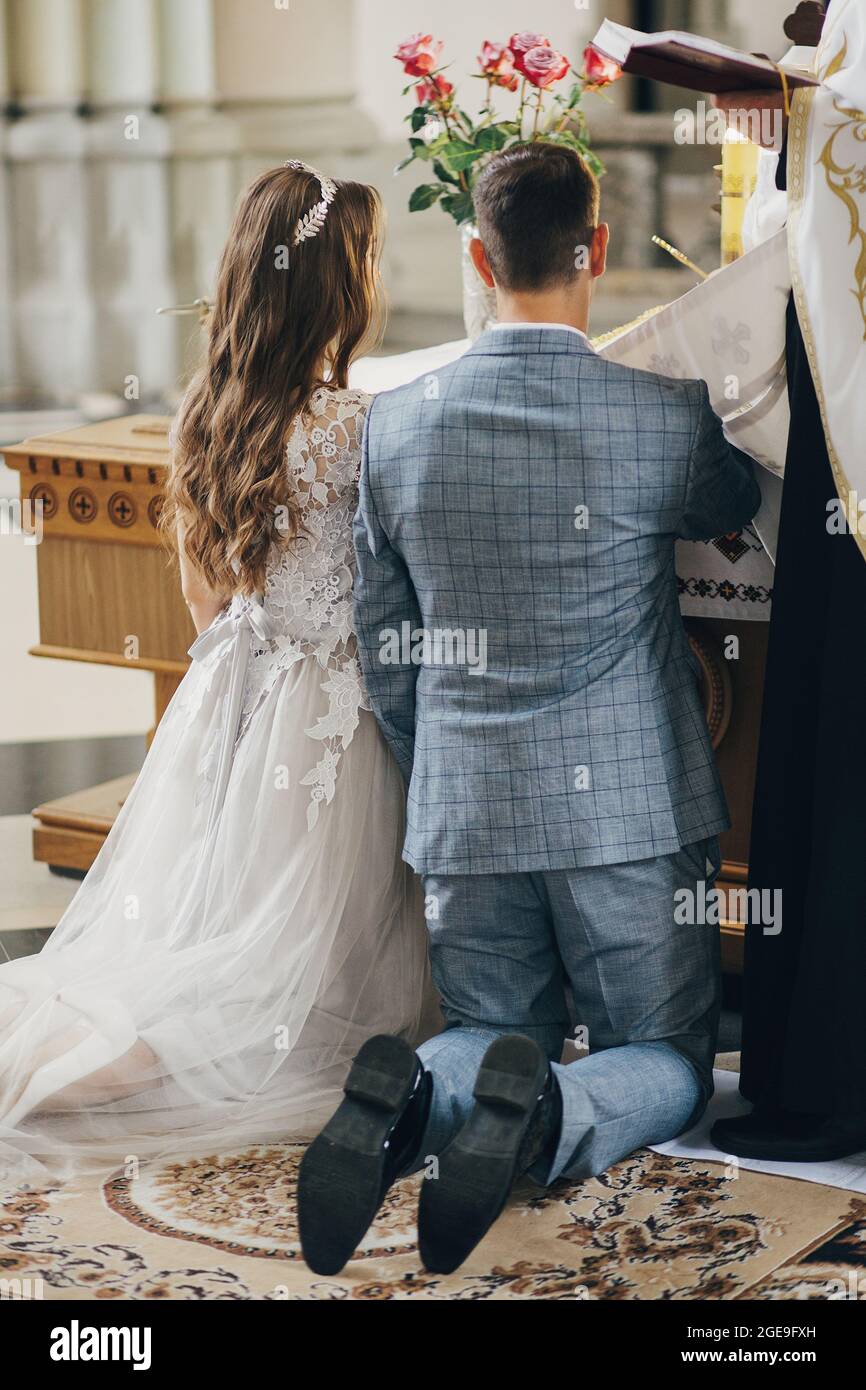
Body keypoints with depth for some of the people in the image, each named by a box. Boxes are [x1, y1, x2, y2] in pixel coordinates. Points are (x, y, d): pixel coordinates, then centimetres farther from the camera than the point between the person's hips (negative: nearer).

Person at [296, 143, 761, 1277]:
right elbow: (735, 509, 13)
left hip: (461, 811, 3)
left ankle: (410, 1098, -15)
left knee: (495, 1031, 21)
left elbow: (382, 651, 6)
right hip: (629, 806, -3)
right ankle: (548, 1118, -22)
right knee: (668, 1057, 13)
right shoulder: (665, 415, -13)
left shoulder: (396, 424, -3)